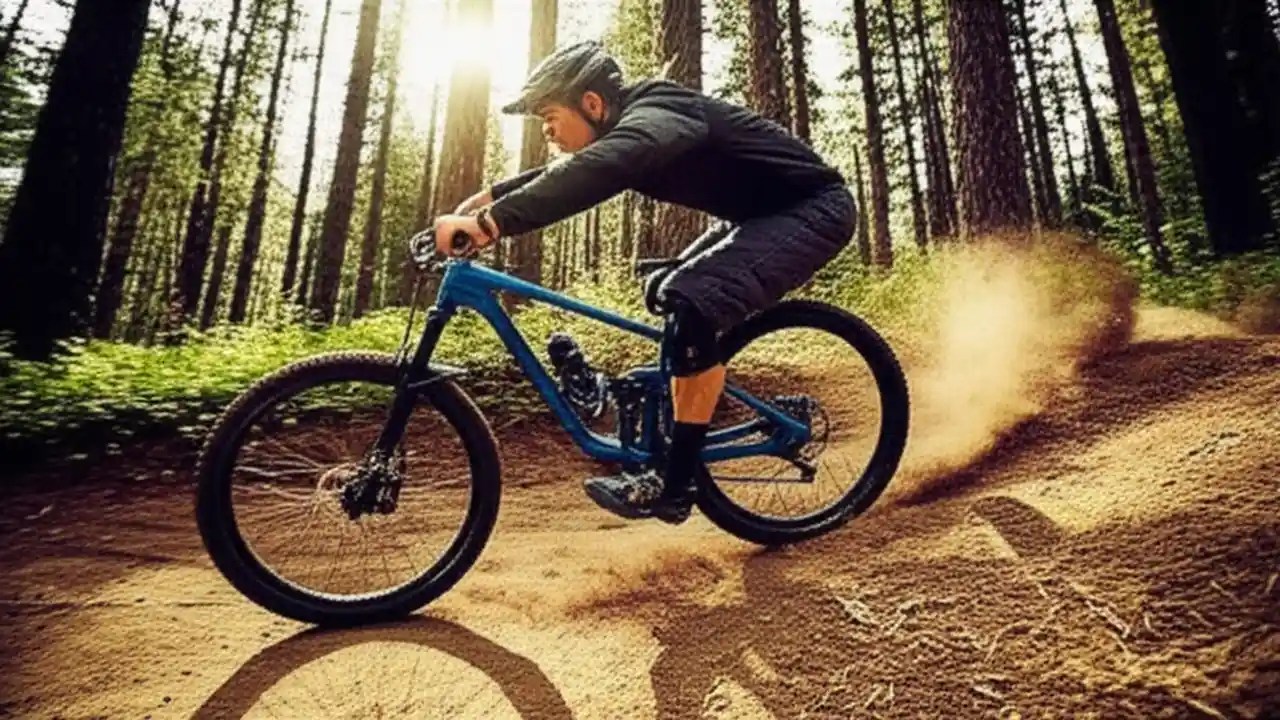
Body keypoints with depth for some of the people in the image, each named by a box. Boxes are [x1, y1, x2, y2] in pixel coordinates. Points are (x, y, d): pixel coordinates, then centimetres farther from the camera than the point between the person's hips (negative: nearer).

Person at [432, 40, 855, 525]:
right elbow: (567, 174, 14)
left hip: (814, 209, -10)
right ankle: (676, 442, 21)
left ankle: (673, 487, -17)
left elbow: (596, 172, -42)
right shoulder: (633, 126, 5)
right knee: (668, 294, 11)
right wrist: (490, 198, 3)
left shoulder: (656, 116, -23)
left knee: (693, 303, -27)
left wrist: (492, 222, -46)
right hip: (762, 212, 10)